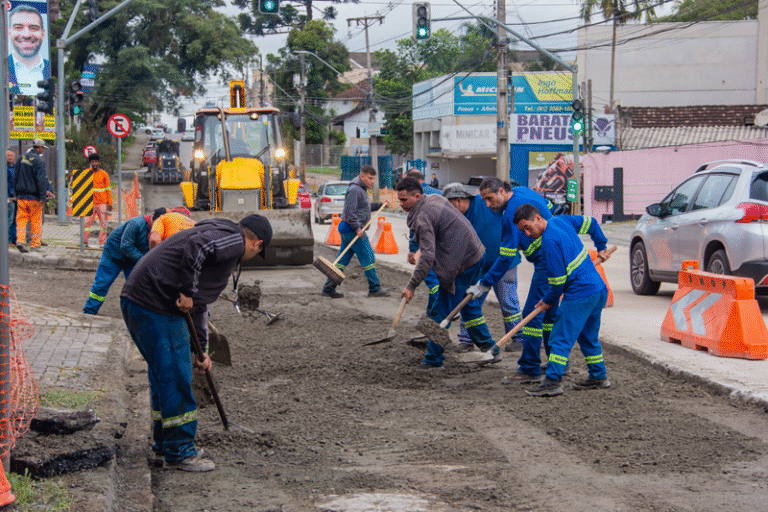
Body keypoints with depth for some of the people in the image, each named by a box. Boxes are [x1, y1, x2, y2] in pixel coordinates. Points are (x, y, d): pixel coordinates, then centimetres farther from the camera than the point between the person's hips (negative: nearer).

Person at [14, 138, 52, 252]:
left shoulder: (21, 158, 9)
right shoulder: (38, 161, -11)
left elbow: (15, 177, 14)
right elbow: (41, 180, -15)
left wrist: (16, 193, 21)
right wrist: (43, 196, -14)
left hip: (21, 196, 5)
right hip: (34, 196, -5)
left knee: (21, 219, 6)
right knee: (36, 221, 4)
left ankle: (20, 240, -12)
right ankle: (35, 245, 7)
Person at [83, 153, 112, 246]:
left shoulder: (103, 174, 3)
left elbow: (108, 189, 6)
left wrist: (109, 203, 2)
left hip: (102, 203, -1)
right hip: (90, 203, 1)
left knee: (103, 223, 0)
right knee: (87, 222, -4)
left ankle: (102, 242, 6)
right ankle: (84, 241, 1)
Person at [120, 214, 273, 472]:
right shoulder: (233, 239, -3)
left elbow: (199, 306, 34)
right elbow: (196, 246, -26)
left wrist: (201, 351, 38)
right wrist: (188, 292, -21)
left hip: (136, 300, 11)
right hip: (155, 306, -11)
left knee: (164, 375, 21)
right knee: (175, 378, -3)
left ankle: (165, 443, 34)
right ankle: (180, 452, 6)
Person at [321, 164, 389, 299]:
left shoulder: (362, 190, 18)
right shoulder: (355, 190, -16)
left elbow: (364, 207, 29)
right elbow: (350, 212, -22)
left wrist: (379, 205, 21)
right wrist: (357, 228, -23)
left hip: (348, 230, 11)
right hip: (351, 229, -11)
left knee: (343, 260, 10)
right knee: (368, 258, -4)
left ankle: (329, 288, 11)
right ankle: (374, 289, 2)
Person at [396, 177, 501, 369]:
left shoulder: (423, 218, -20)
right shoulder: (434, 198, 9)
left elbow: (427, 257, -27)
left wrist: (411, 286, -24)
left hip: (462, 264, -10)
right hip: (476, 253, 10)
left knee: (440, 312, -3)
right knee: (469, 305, 21)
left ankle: (433, 359, 3)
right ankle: (490, 350, 26)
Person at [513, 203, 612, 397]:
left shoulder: (550, 241, -18)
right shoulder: (561, 220, 9)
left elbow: (558, 278, -16)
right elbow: (590, 223, 24)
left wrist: (549, 301, 0)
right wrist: (602, 248, 35)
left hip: (579, 294, -10)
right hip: (599, 290, 10)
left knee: (561, 338, -8)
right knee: (588, 337, 21)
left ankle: (552, 382, -12)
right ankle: (598, 377, 27)